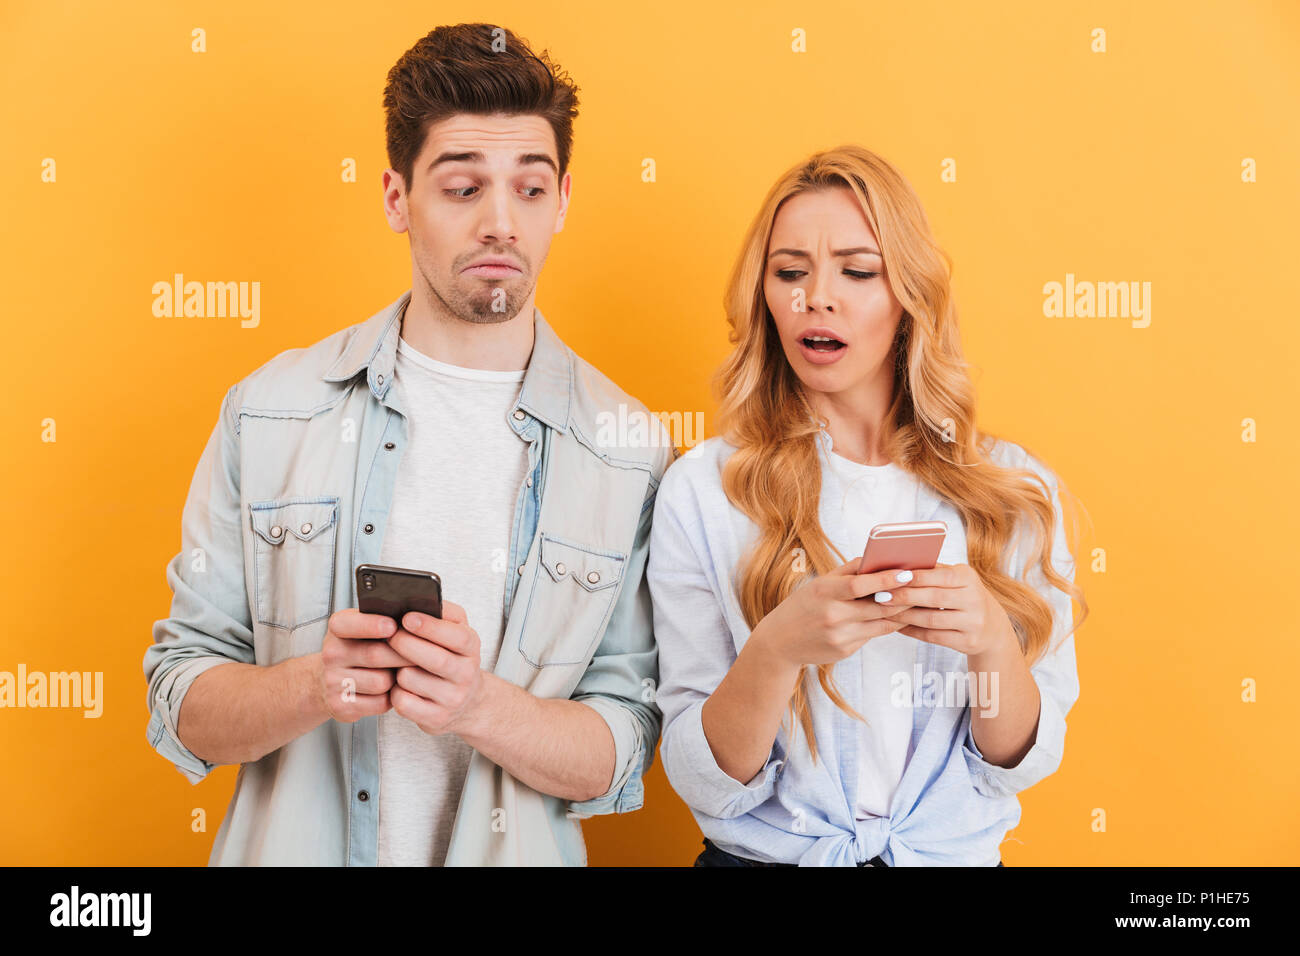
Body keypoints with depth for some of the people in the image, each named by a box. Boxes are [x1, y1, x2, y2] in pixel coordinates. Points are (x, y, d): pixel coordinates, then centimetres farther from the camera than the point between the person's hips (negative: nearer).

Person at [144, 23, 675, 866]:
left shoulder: (631, 453, -7)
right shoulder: (268, 410, -4)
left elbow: (621, 756, -6)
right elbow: (182, 700, -2)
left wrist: (482, 707, -23)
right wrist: (310, 688, -20)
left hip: (516, 852, 0)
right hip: (291, 846, 1)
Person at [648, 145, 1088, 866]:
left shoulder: (1014, 490, -2)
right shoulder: (702, 490, -7)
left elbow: (1023, 763, -1)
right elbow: (704, 785, -8)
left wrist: (991, 638, -18)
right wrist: (776, 649, -25)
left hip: (957, 854, 2)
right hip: (762, 853, -1)